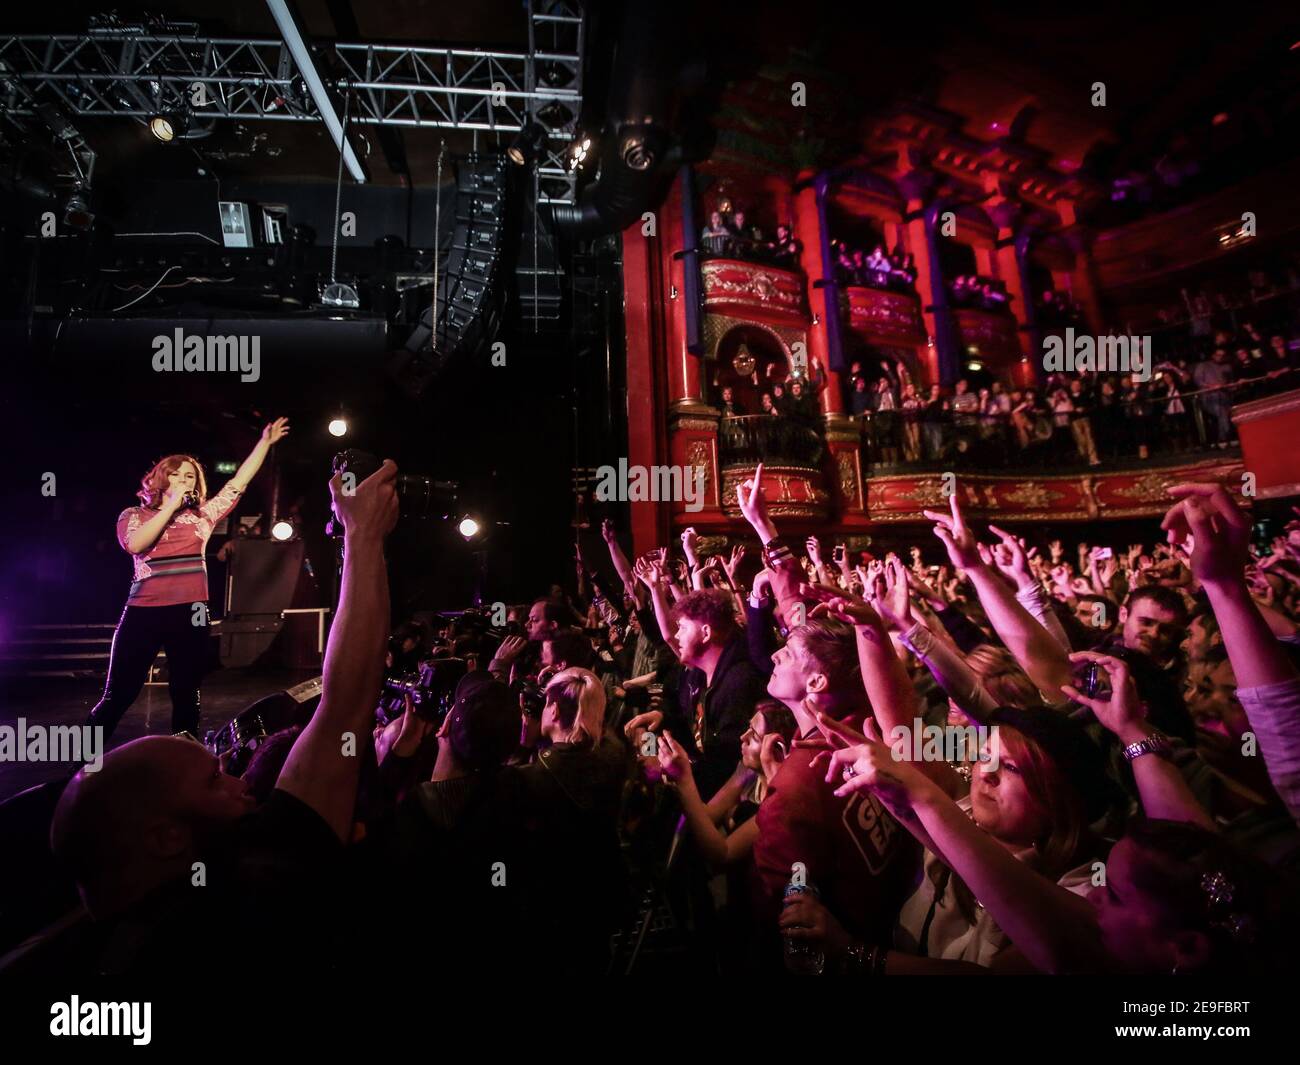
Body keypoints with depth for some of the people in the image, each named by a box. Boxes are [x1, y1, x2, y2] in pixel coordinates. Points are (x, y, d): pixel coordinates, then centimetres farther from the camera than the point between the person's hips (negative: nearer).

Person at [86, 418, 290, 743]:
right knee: (118, 696, 3)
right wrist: (172, 505, -9)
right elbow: (135, 545, -15)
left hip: (190, 613, 2)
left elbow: (239, 482, 12)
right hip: (144, 612, -2)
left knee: (186, 695, 9)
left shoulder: (202, 515, 12)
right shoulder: (134, 515, 6)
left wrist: (265, 441, 10)